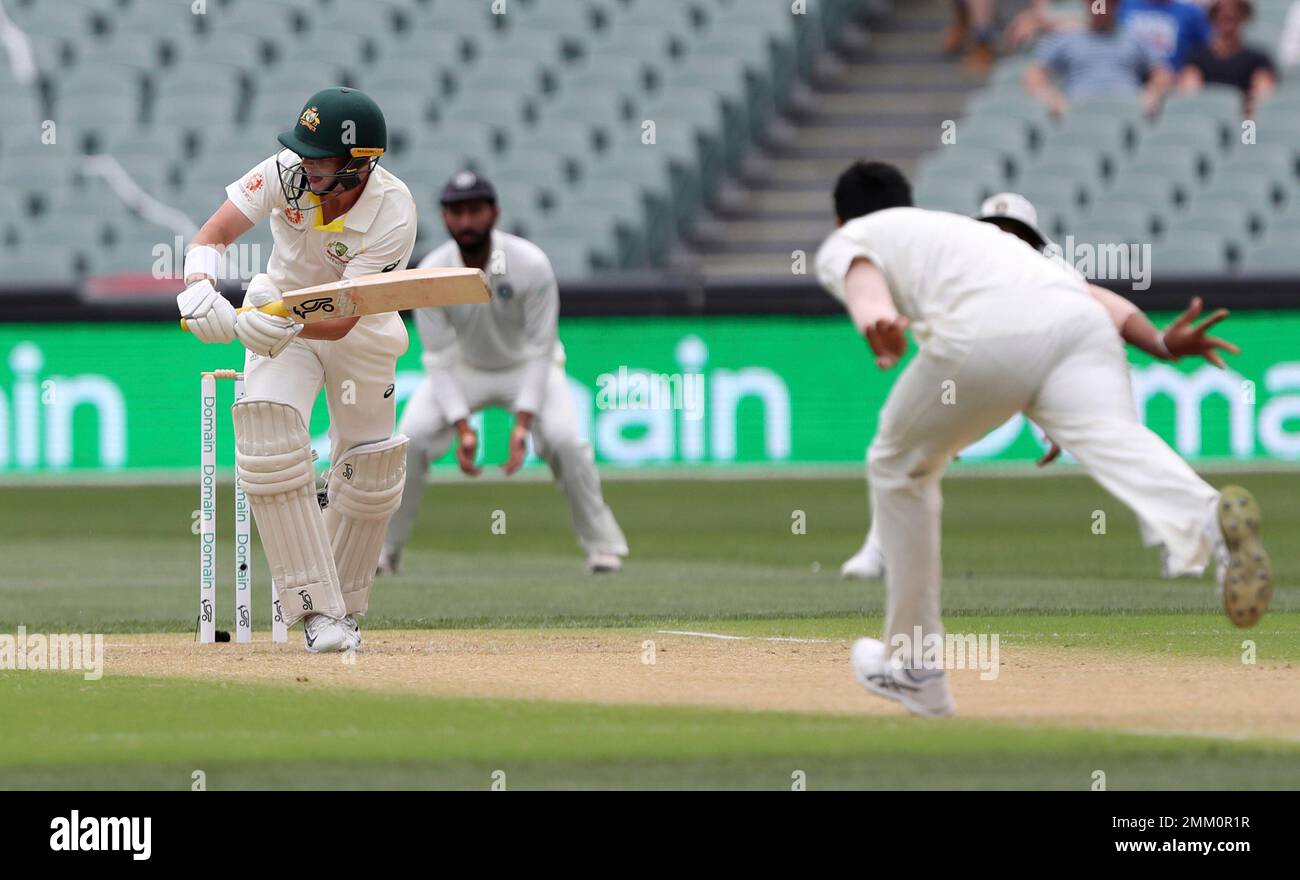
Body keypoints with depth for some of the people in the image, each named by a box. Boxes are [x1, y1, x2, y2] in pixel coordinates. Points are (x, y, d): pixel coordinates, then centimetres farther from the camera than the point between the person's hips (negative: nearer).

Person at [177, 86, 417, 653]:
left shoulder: (393, 213, -31)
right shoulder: (287, 173, -26)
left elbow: (341, 319, -35)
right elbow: (214, 233, -24)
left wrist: (287, 326, -54)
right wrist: (200, 288, -45)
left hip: (359, 328, 0)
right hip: (277, 309, 0)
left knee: (369, 475, 3)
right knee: (269, 444, -23)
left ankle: (342, 604, 28)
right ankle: (315, 608, -21)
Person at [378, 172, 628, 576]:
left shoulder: (531, 265, -27)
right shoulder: (430, 274, -23)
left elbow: (540, 350, -23)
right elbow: (439, 360, -19)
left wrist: (523, 423, -32)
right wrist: (462, 428, -30)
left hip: (526, 365, -2)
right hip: (463, 369, 2)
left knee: (564, 440, -25)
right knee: (410, 438, -19)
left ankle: (603, 543, -8)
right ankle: (383, 549, -2)